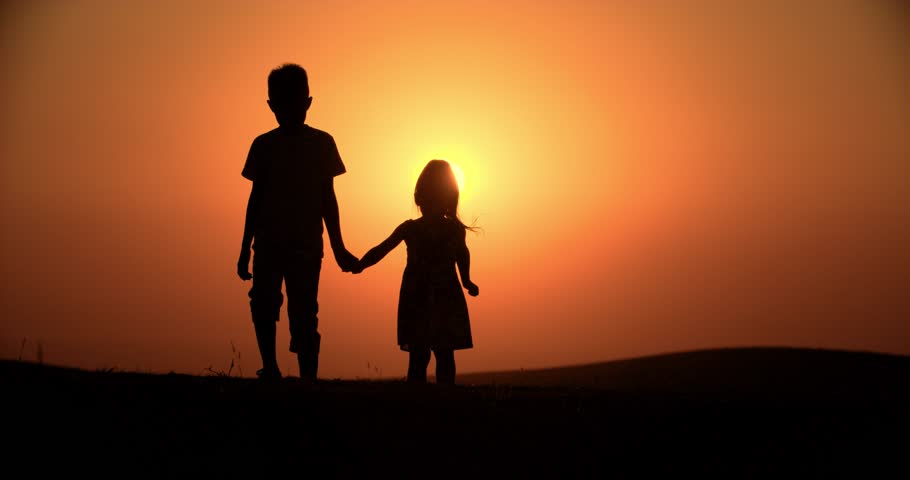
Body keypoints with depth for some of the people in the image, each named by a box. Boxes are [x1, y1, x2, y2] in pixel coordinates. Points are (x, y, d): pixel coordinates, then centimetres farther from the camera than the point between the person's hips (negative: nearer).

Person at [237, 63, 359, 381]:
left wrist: (338, 247, 7)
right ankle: (269, 368, -2)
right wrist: (245, 248, 11)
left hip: (306, 244, -1)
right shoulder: (263, 145, 8)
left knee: (303, 313, -6)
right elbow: (256, 197, 12)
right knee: (263, 302, -15)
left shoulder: (322, 144, 5)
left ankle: (308, 379, -3)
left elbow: (327, 197, 9)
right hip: (269, 242, 1)